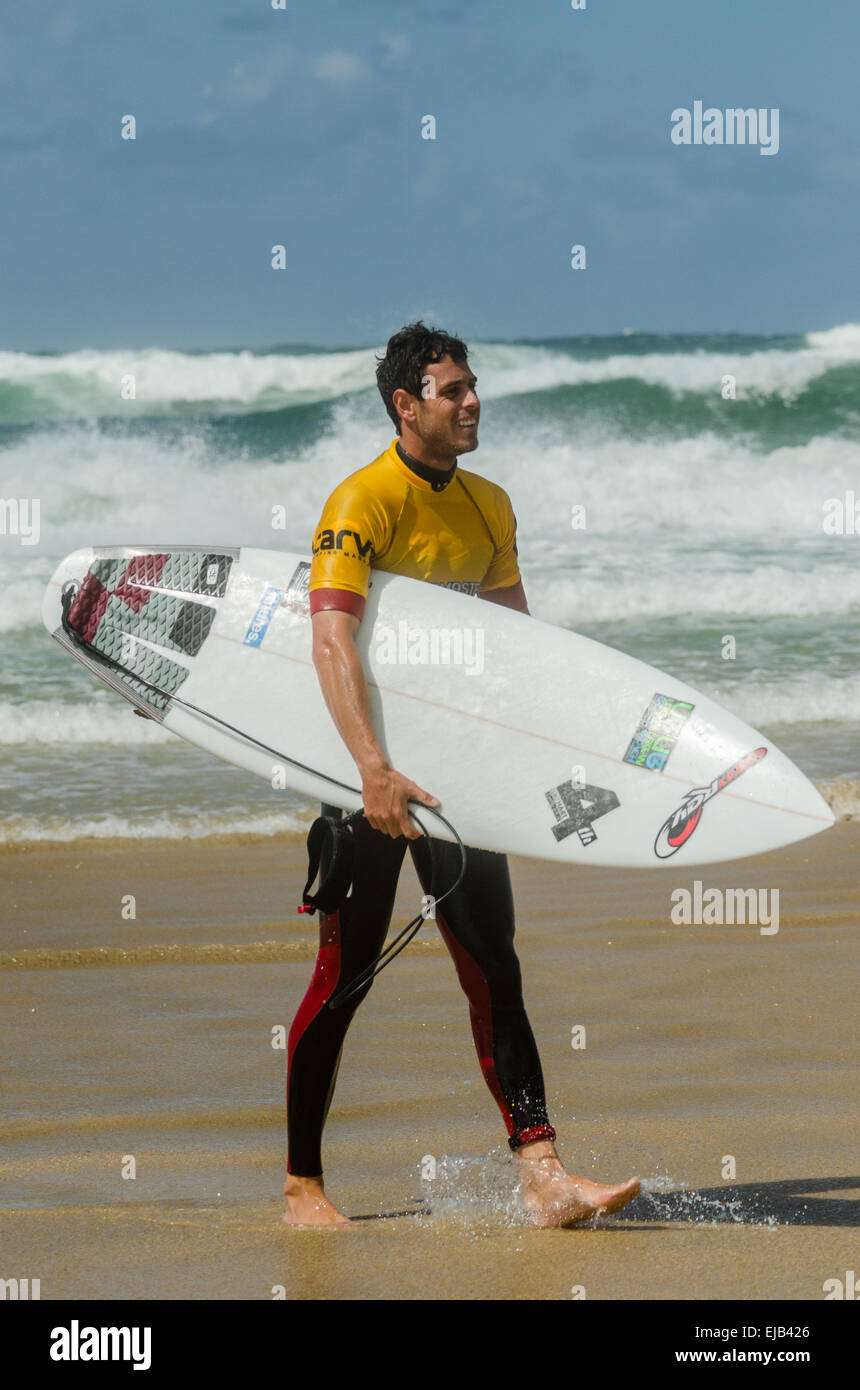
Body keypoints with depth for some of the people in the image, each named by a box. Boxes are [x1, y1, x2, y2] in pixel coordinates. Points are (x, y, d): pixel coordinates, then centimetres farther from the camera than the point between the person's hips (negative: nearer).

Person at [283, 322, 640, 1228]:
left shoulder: (490, 508, 9)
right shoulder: (362, 504, -15)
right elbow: (332, 642, -26)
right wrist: (374, 770, -37)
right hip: (368, 761, -6)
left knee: (493, 967, -1)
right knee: (346, 972, -1)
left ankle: (543, 1180, -6)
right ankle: (301, 1185, 10)